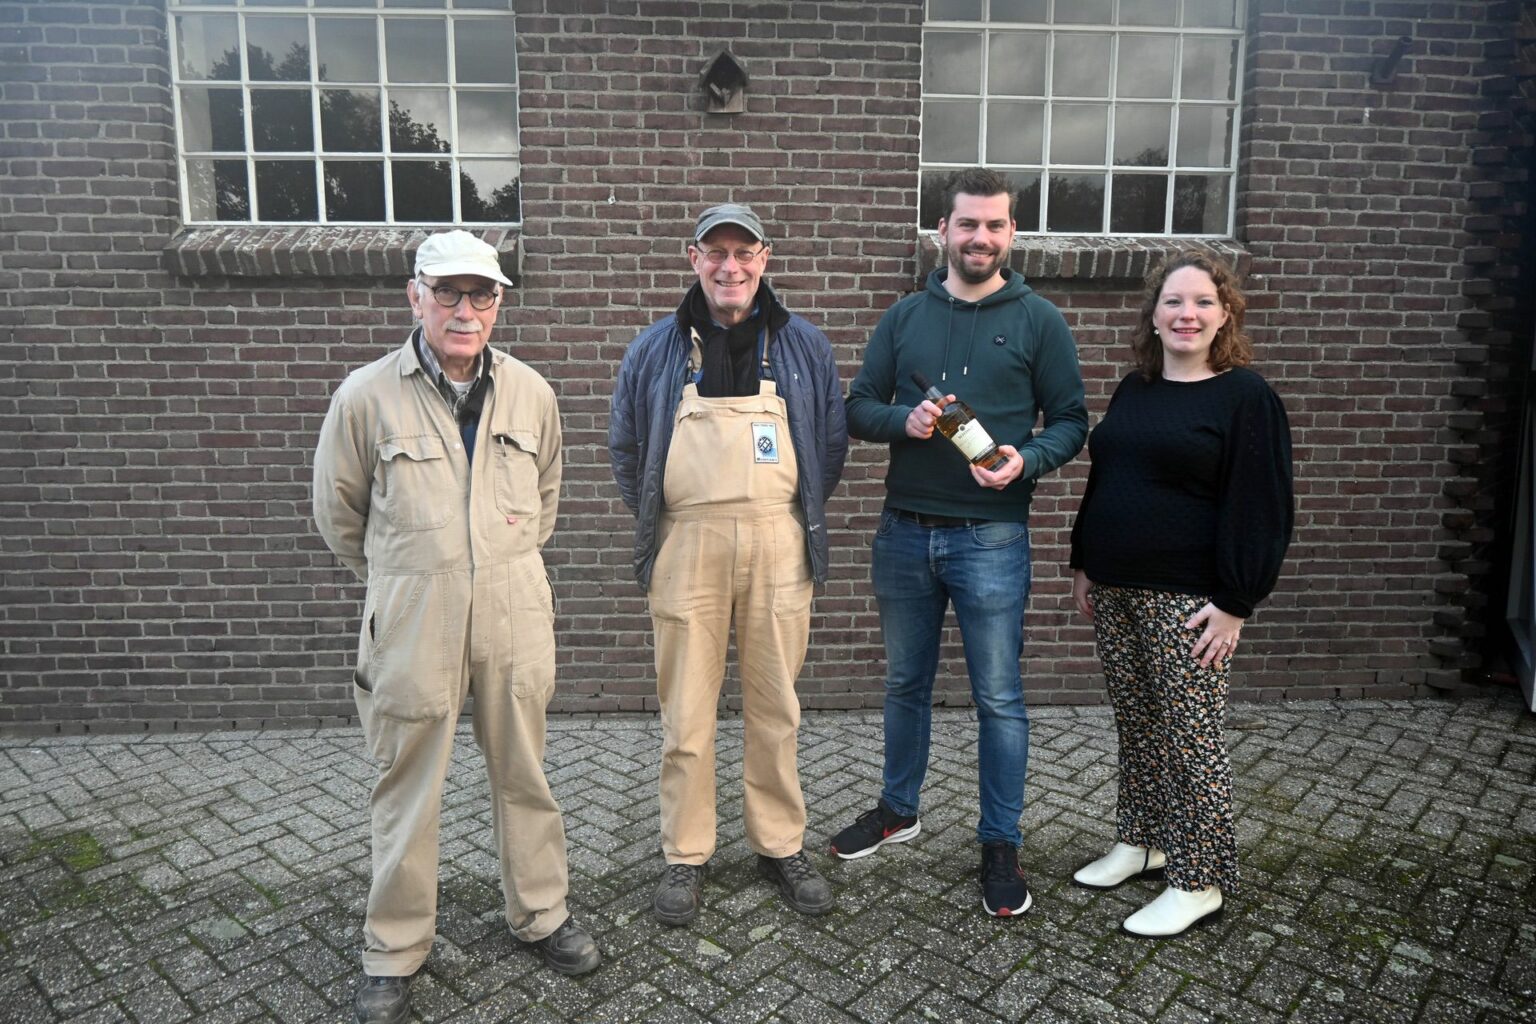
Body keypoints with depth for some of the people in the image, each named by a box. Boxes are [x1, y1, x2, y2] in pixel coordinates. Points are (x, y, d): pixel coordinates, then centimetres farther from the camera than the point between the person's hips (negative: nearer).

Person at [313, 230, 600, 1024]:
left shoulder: (531, 393, 3)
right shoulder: (366, 395, -6)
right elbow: (338, 512, 5)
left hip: (515, 615, 3)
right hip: (411, 621, -2)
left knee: (523, 773, 15)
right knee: (406, 786, 9)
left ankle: (540, 914, 34)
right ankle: (393, 952, 28)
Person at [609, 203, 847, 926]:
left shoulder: (803, 346, 7)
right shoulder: (657, 348, 5)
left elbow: (832, 442, 13)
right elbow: (624, 445, 12)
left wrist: (795, 515, 9)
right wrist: (658, 522, 9)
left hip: (778, 546, 1)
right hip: (687, 546, 0)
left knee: (775, 706, 10)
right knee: (685, 711, 5)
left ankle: (781, 846, 26)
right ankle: (685, 856, 21)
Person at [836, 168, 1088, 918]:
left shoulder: (1037, 321, 0)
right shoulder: (904, 317, 8)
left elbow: (1071, 419, 1)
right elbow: (858, 408, 8)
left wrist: (1028, 460, -19)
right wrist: (903, 419, -13)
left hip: (991, 539, -3)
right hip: (904, 532, 3)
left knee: (998, 699, 5)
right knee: (905, 684, 17)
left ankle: (1001, 844, 22)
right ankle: (897, 809, 37)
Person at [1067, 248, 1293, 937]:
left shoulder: (1245, 396, -7)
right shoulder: (1133, 391, 13)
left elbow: (1260, 510, -11)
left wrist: (1235, 604, -15)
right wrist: (1084, 565, 16)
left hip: (1187, 599, -6)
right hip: (1115, 594, 7)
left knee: (1191, 737, 0)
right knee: (1136, 727, 15)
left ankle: (1201, 880, 13)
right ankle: (1141, 842, 30)